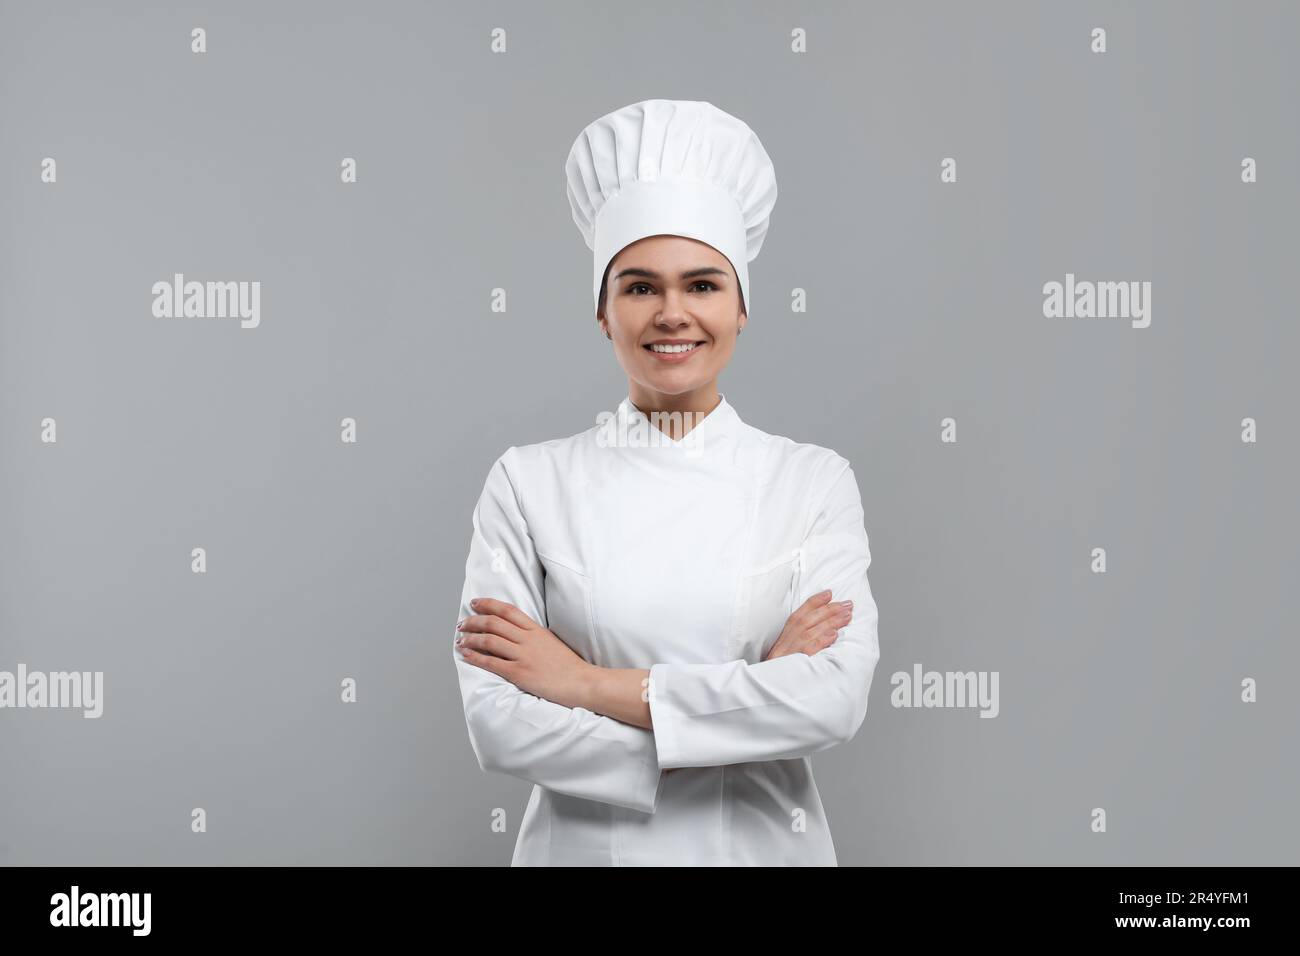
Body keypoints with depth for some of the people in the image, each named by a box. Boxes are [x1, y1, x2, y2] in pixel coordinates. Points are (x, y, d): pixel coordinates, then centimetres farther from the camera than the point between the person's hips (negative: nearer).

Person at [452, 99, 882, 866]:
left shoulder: (814, 480, -6)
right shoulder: (528, 482, -6)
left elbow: (837, 699, -19)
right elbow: (498, 722, -14)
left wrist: (590, 683, -19)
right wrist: (756, 697, -19)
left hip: (762, 841, 1)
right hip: (586, 844, 0)